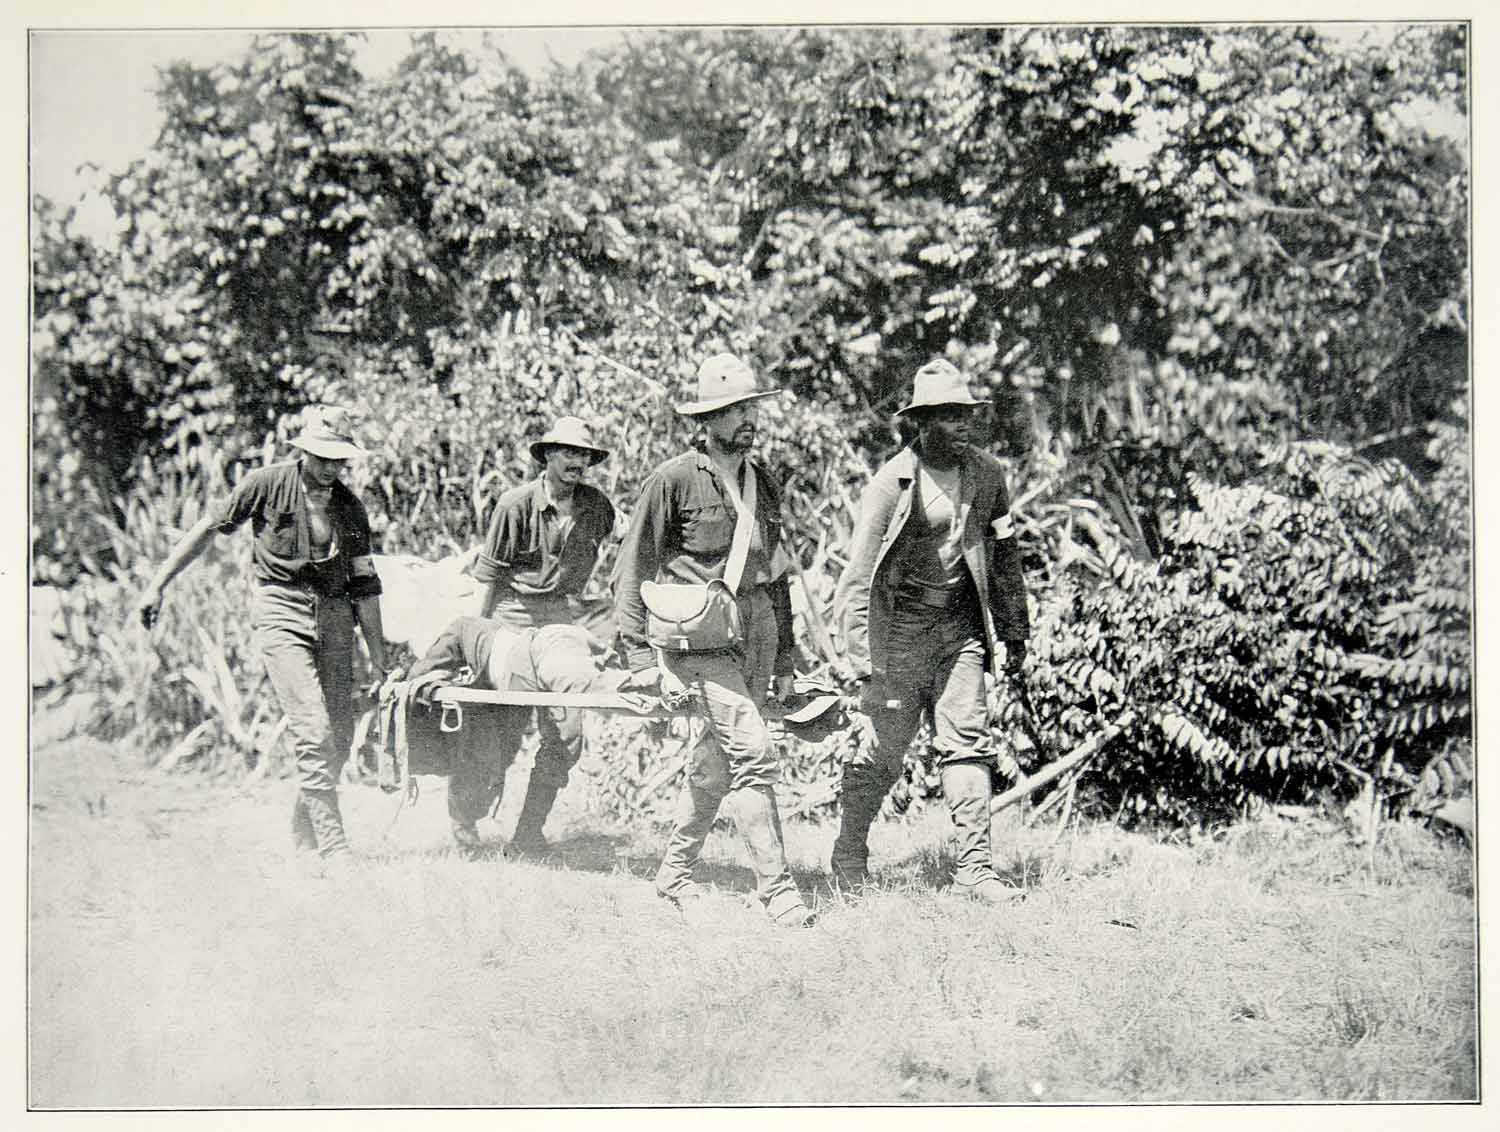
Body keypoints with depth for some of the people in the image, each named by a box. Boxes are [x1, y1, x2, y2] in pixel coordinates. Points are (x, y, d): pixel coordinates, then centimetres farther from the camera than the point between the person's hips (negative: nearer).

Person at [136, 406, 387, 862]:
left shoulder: (350, 507, 10)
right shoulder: (268, 484, -2)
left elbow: (365, 584, 14)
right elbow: (208, 529, 4)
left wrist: (378, 657, 14)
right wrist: (157, 585, 2)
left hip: (334, 616, 5)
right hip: (281, 613, -5)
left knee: (340, 735, 1)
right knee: (312, 731, -15)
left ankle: (303, 835, 19)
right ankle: (333, 846, -15)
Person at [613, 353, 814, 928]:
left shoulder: (764, 482, 15)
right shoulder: (673, 480, -5)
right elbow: (632, 572, -3)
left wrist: (785, 658, 20)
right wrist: (642, 658, -8)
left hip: (757, 629, 7)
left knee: (717, 761, 11)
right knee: (754, 755, -15)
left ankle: (675, 874, 25)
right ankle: (776, 888, -13)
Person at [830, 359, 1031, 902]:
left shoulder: (986, 475, 4)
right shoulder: (892, 482, -12)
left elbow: (1003, 557, 16)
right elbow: (860, 571, -11)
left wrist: (1013, 632, 15)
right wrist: (862, 654, -15)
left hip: (960, 630, 4)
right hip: (899, 631, -4)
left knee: (967, 744, -2)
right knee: (882, 751, 2)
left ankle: (974, 866, -1)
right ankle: (849, 857, 21)